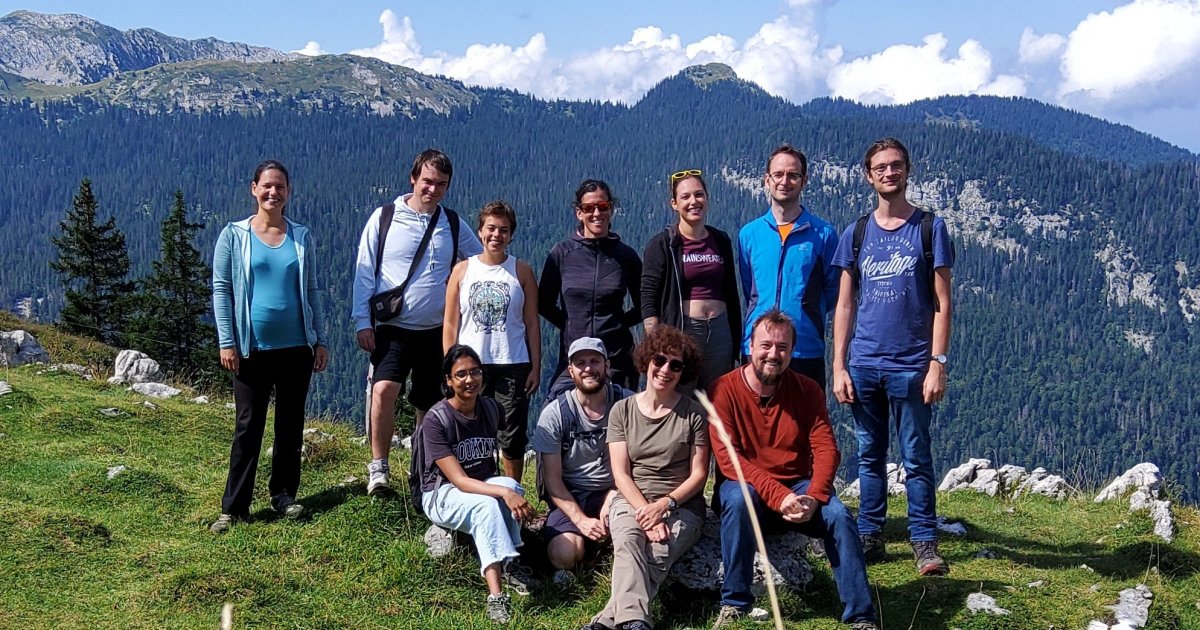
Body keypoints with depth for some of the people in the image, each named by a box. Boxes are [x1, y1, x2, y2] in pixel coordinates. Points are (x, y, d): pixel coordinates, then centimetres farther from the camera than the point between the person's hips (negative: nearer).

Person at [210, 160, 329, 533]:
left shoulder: (302, 237, 6)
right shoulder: (234, 236, -1)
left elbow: (312, 292, 11)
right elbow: (221, 289, -1)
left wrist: (321, 340, 7)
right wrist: (227, 342, -8)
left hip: (296, 347, 3)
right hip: (253, 348, -3)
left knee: (291, 423, 10)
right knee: (249, 426, 0)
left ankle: (284, 494, 22)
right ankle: (234, 507, 6)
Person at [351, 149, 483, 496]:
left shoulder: (454, 225, 7)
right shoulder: (384, 218, 0)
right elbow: (364, 273, 1)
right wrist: (362, 321, -6)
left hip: (438, 330, 3)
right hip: (393, 328, -3)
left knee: (430, 406, 9)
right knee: (384, 389, -25)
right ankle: (378, 468, -13)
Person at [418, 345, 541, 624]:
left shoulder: (491, 409, -3)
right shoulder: (437, 420, -20)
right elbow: (459, 480, -28)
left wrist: (509, 489, -1)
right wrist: (504, 493, -41)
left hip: (486, 486, 5)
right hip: (443, 495, -5)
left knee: (509, 485, -32)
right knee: (487, 503, -38)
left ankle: (508, 563, -25)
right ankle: (496, 594, -49)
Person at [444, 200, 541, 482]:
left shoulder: (522, 272, 5)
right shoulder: (462, 270, 6)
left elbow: (531, 323, 4)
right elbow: (450, 324, 6)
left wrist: (536, 367, -1)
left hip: (513, 366, 0)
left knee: (513, 437, 1)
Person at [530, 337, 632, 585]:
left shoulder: (626, 403, -5)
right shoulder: (554, 413, -8)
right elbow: (552, 478, -7)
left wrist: (614, 497, -20)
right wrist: (581, 520, -18)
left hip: (614, 491, 1)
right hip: (571, 498, -1)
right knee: (564, 555, -28)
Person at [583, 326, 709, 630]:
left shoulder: (693, 413, 3)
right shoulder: (622, 411, 8)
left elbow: (699, 474, 2)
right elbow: (621, 474, 1)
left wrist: (665, 504, -14)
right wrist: (646, 513, -16)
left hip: (681, 505, -1)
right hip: (632, 500, 1)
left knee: (658, 555, -33)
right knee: (627, 541, -34)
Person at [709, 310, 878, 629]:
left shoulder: (807, 390, 0)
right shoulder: (724, 390, -10)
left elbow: (826, 450, -6)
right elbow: (728, 458, -18)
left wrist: (813, 497, -25)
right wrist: (778, 496, -29)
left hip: (797, 487, 3)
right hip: (748, 486, -2)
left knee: (838, 514, -25)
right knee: (738, 498, -36)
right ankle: (734, 604, -23)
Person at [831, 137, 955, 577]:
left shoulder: (929, 228, 1)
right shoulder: (857, 233, 9)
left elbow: (942, 303, -2)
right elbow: (845, 305, 9)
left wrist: (937, 363, -10)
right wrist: (838, 366, 2)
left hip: (911, 365, -3)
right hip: (863, 364, 3)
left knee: (915, 457, 1)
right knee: (870, 455, 9)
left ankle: (925, 542, 8)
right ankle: (870, 536, 17)